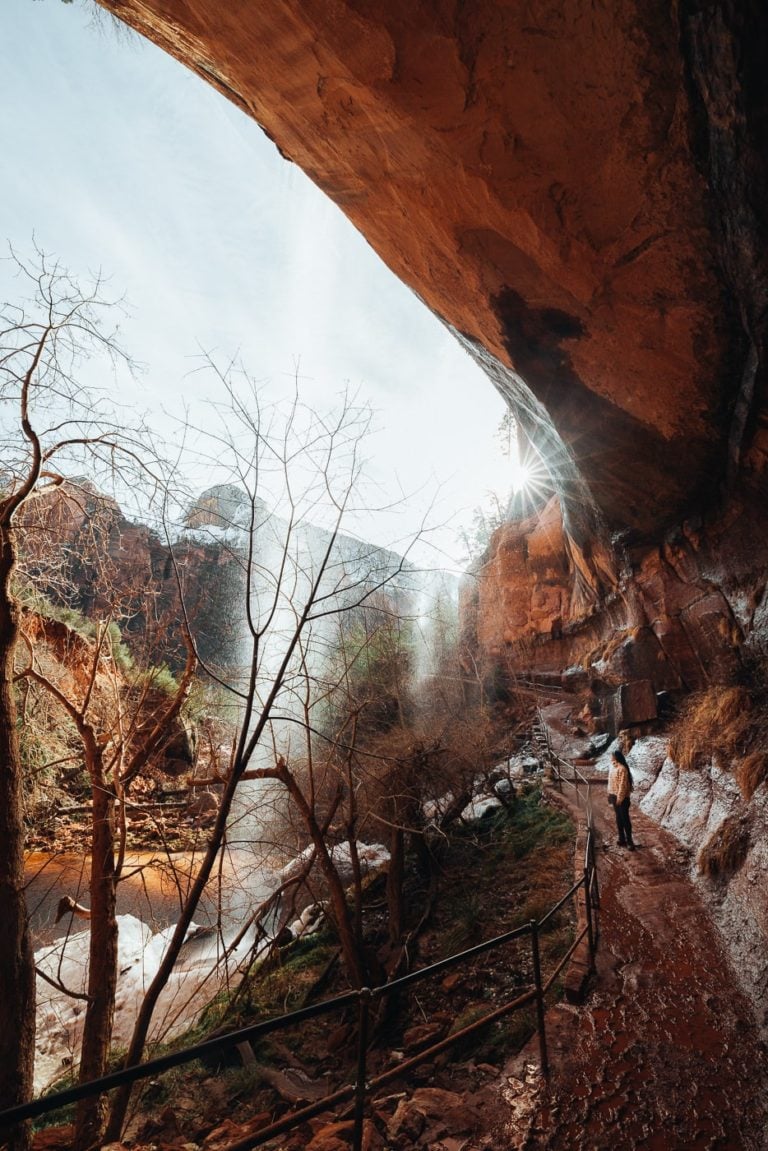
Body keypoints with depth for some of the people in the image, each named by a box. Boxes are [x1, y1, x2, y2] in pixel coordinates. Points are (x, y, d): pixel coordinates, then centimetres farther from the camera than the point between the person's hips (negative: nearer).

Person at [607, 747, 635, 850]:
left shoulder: (622, 769, -21)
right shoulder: (613, 767, 7)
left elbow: (623, 785, -21)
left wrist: (620, 798, -20)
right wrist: (610, 793, 15)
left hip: (622, 797, -9)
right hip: (614, 795, 9)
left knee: (625, 819, -2)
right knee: (618, 818, 15)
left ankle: (629, 841, 6)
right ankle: (622, 839, 24)